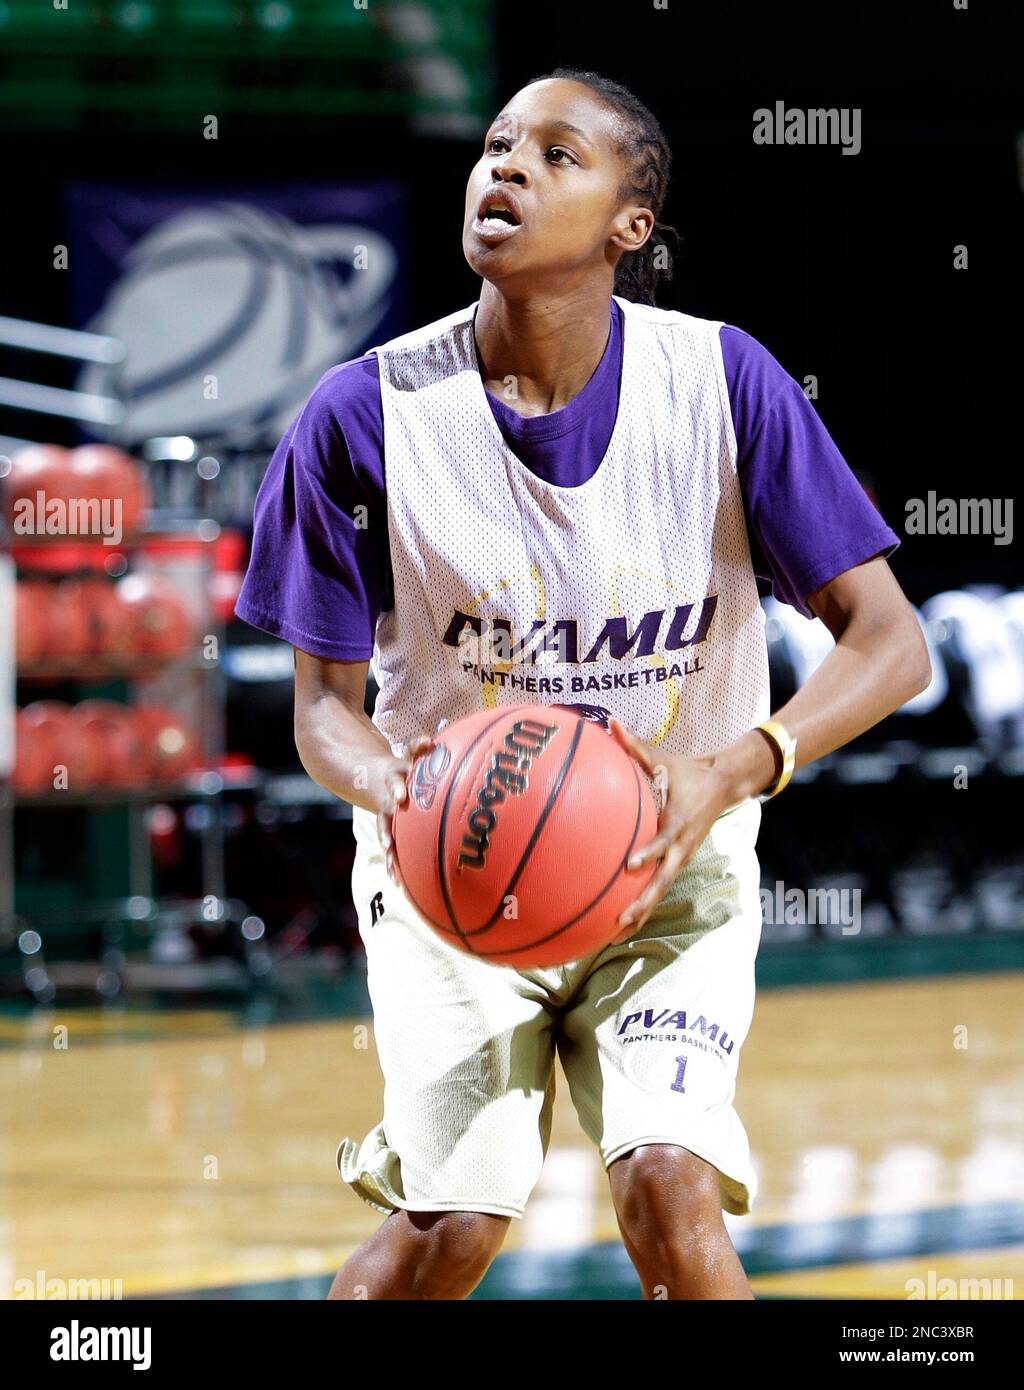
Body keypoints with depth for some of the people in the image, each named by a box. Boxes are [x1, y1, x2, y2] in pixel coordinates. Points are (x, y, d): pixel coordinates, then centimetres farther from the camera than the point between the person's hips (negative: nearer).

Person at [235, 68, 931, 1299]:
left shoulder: (724, 385, -13)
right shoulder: (370, 414, -13)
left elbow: (889, 641, -13)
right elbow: (324, 703, -6)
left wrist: (730, 771, -31)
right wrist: (392, 789, -30)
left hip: (671, 871, 0)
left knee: (670, 1188, -20)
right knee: (450, 1220, -14)